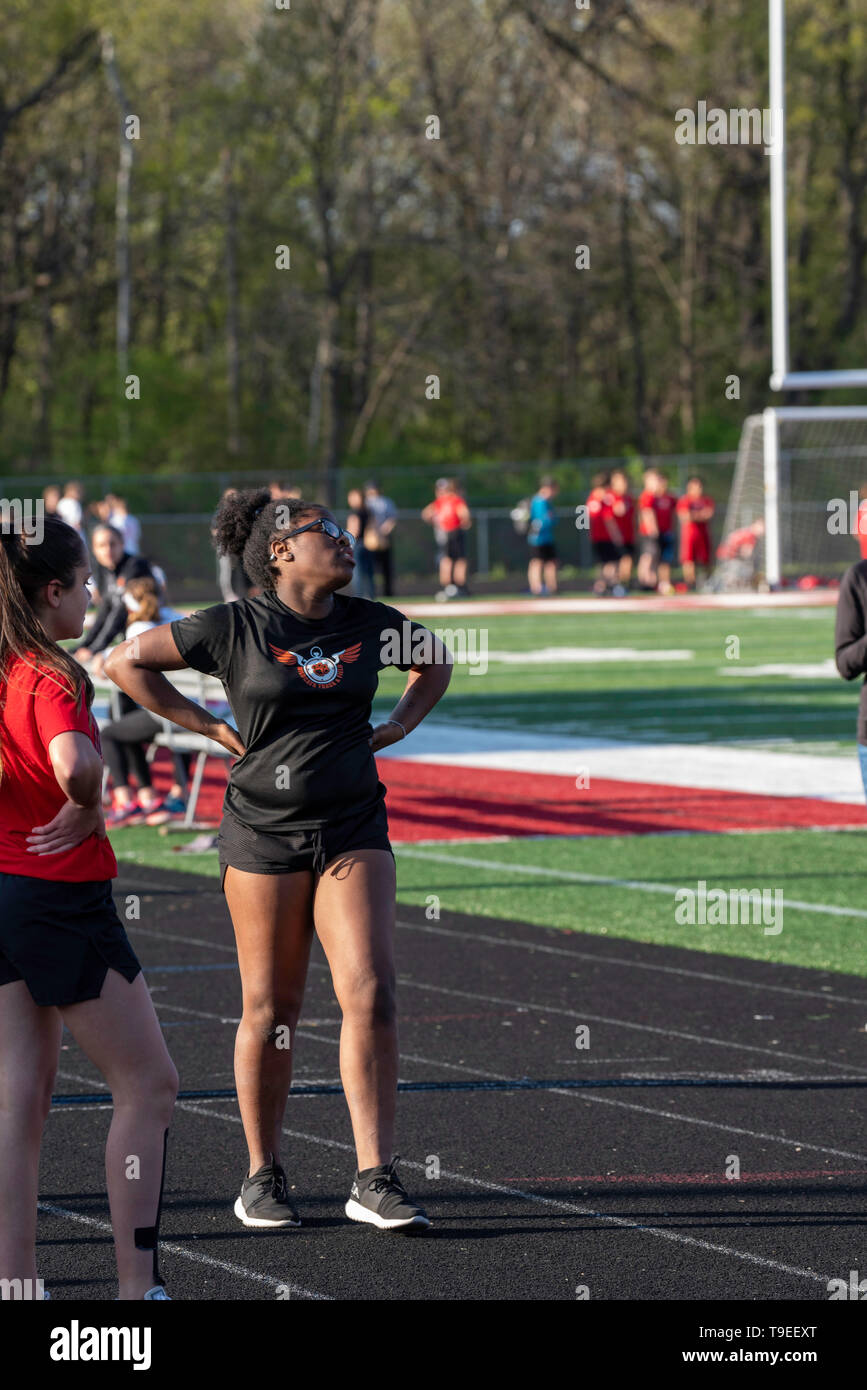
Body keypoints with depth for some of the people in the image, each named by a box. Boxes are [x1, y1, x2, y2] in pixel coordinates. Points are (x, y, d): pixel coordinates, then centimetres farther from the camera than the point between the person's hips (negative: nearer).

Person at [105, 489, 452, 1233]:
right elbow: (126, 662, 0)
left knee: (371, 994, -11)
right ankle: (263, 1177, 18)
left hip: (355, 829, 2)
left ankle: (374, 1179, -9)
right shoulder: (234, 628, -7)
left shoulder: (371, 624, 4)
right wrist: (206, 724, -2)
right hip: (264, 832, -2)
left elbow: (436, 662, 24)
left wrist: (398, 726, 9)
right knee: (271, 1011, 4)